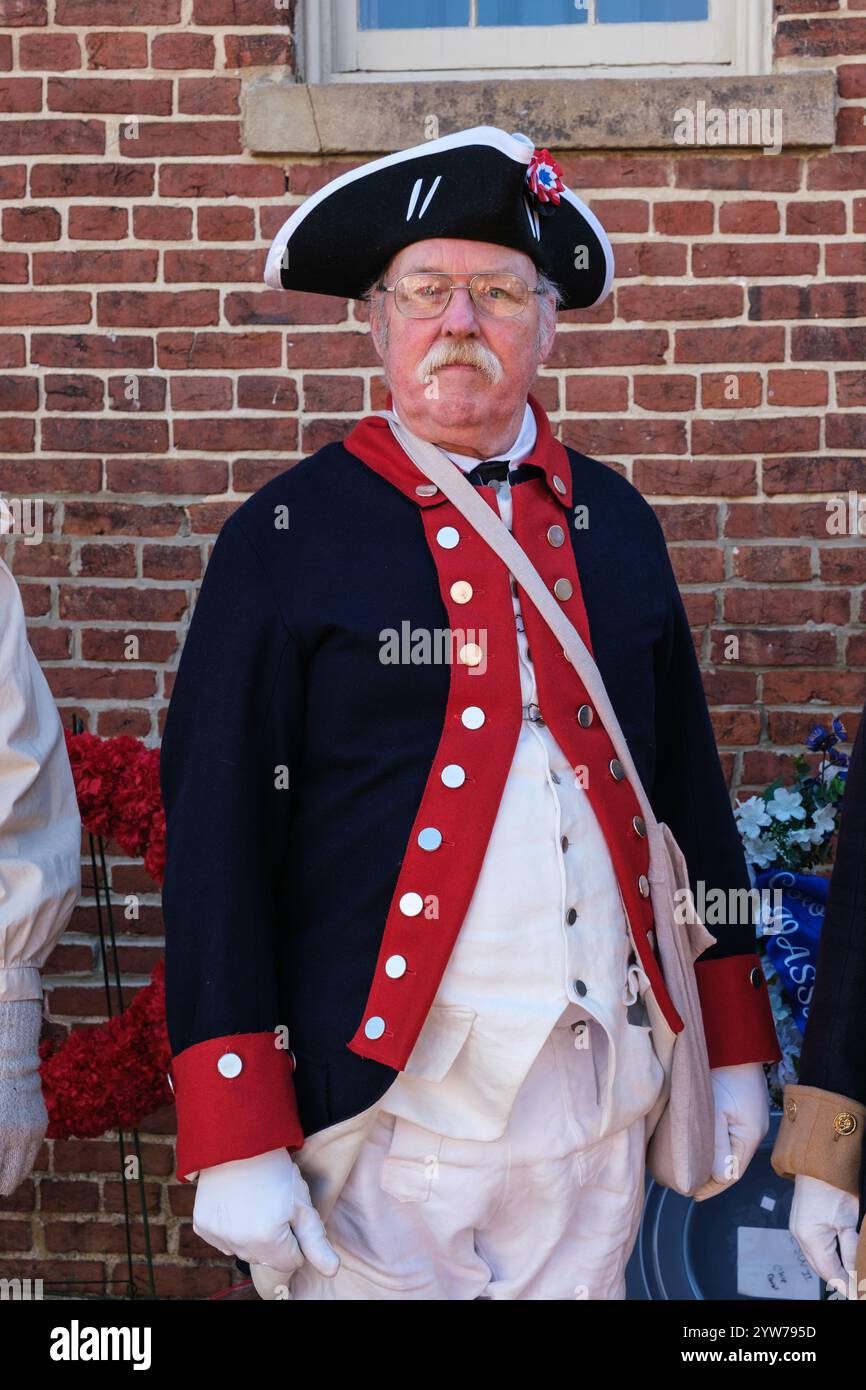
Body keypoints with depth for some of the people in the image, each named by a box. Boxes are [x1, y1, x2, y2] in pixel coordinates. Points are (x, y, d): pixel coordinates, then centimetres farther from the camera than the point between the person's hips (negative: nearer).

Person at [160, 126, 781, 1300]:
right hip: (385, 1103, -4)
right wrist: (235, 1143, -11)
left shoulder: (614, 522, 8)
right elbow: (216, 836, -8)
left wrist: (733, 1048, 11)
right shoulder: (287, 535, -5)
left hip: (600, 1095, 4)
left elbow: (691, 791, 12)